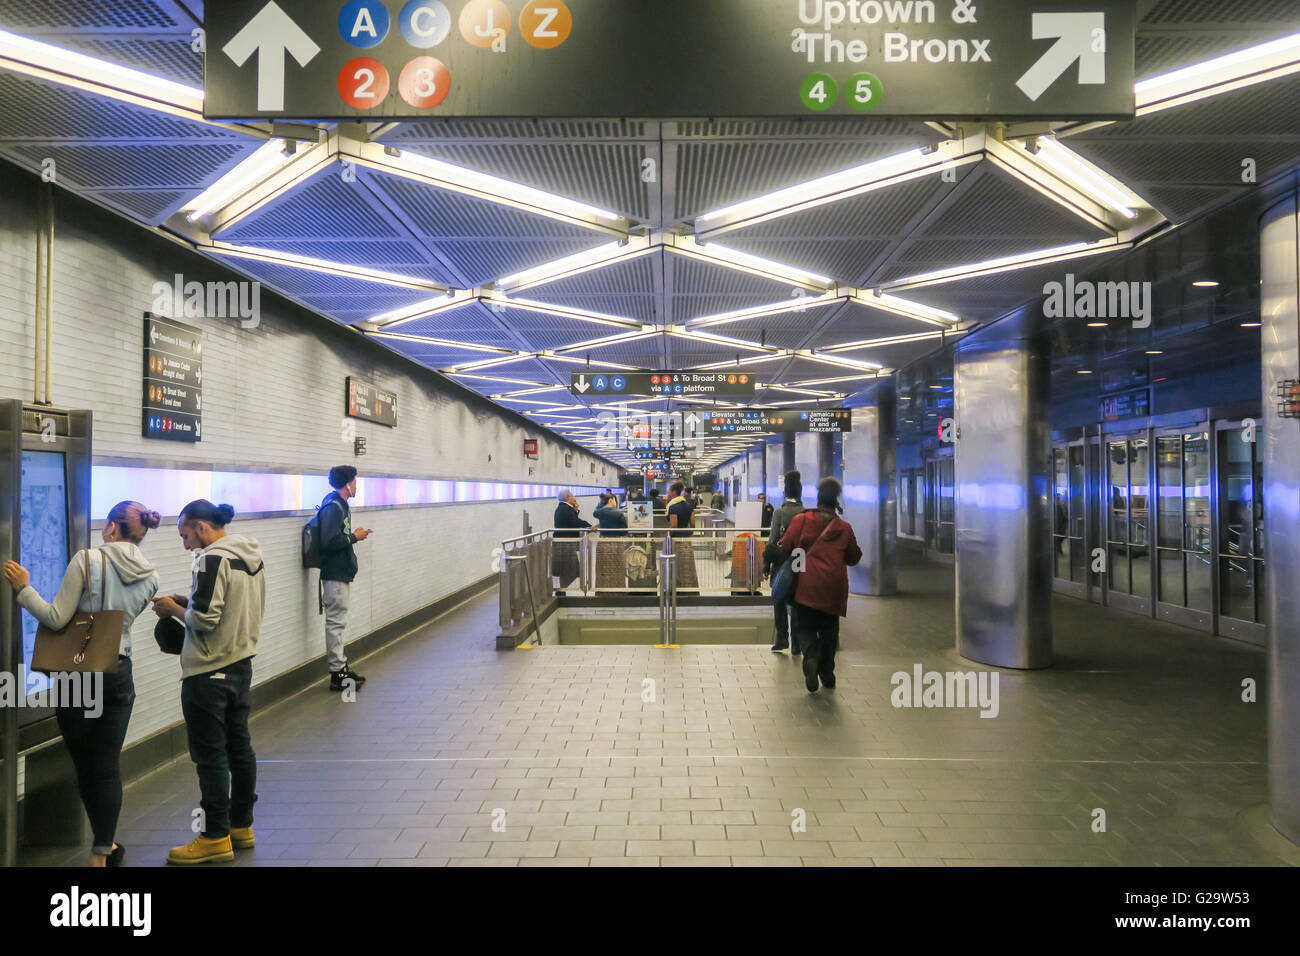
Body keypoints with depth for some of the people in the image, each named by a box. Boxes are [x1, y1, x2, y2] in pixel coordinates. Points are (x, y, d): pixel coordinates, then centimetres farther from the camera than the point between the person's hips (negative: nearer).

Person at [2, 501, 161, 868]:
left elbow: (57, 619, -13)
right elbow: (120, 617, 10)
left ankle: (105, 845, 26)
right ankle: (102, 851, 14)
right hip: (119, 674, 3)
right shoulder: (149, 577, 1)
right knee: (108, 766, 10)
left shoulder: (87, 559, -13)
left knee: (84, 765, 13)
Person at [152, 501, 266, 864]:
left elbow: (205, 620, -22)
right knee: (239, 747, 16)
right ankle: (241, 826, 27)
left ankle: (217, 838, 12)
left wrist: (174, 608, -5)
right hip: (241, 665, 9)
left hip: (208, 673, -9)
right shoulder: (251, 555, 8)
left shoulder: (213, 558, -19)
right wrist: (190, 602, 10)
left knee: (210, 755, 2)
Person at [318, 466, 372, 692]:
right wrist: (355, 536, -15)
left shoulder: (340, 505, 14)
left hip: (341, 573, 10)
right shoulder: (333, 507, -17)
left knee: (337, 622, 16)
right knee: (336, 622, -3)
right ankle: (337, 673, 3)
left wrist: (355, 536, 7)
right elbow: (329, 542, -25)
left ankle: (340, 666, 24)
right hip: (335, 574, -10)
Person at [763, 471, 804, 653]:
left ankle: (782, 639, 12)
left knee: (780, 604, 12)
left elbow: (772, 541, -11)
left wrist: (765, 566, -4)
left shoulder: (779, 512, -10)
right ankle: (796, 644, 10)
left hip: (781, 565, -2)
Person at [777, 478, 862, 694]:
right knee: (829, 629, 16)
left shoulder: (801, 520, -4)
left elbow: (785, 547, -1)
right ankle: (827, 672, 16)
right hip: (833, 588, 2)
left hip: (806, 586, -2)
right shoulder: (844, 528, 2)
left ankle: (811, 654, -21)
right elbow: (853, 558, 12)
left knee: (804, 627, 7)